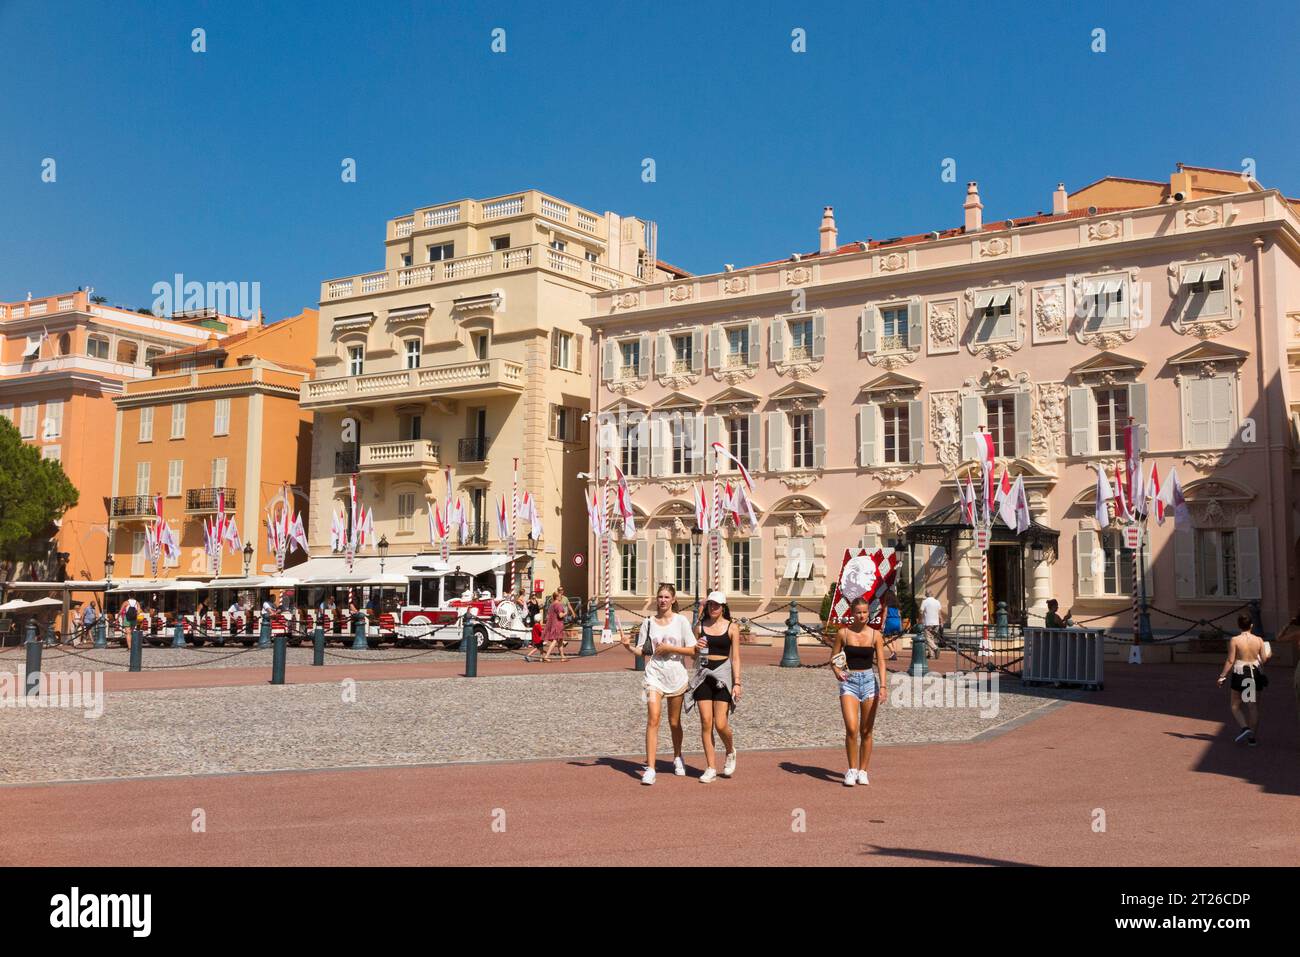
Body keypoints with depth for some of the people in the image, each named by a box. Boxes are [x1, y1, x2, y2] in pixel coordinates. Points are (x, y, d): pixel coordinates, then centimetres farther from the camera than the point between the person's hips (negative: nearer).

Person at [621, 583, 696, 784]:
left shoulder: (681, 621, 0)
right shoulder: (648, 622, 4)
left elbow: (692, 651, -3)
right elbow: (642, 652, 5)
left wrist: (670, 648, -13)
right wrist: (629, 646, -14)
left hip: (676, 675, 0)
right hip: (655, 674, 0)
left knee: (674, 722, 13)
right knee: (653, 719, -15)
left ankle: (677, 758, 37)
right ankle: (650, 769, -16)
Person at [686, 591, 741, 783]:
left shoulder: (732, 627, 2)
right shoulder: (700, 626, 9)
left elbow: (736, 657, 0)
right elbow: (693, 656, 17)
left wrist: (737, 683, -8)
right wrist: (696, 648, -6)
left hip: (723, 675, -3)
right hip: (703, 674, 3)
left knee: (720, 724, -8)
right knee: (706, 723, -1)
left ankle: (730, 752, 23)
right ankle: (710, 768, 6)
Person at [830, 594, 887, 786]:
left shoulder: (875, 635, 2)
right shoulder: (843, 633, 0)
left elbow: (881, 662, 0)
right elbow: (834, 658, 6)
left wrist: (882, 686, -12)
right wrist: (837, 672, -15)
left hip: (869, 681, 1)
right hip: (849, 682, -1)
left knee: (867, 730, 7)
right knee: (851, 728, -14)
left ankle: (863, 771, 20)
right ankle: (851, 770, 1)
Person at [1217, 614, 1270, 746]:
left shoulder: (1234, 640, -9)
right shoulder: (1259, 640, -1)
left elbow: (1230, 661, -11)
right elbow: (1264, 659, 3)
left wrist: (1222, 676, -5)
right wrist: (1268, 655, 26)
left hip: (1240, 675, -3)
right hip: (1255, 674, 3)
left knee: (1234, 705, 10)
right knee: (1254, 707, 9)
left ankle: (1245, 728, -11)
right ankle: (1253, 737, 11)